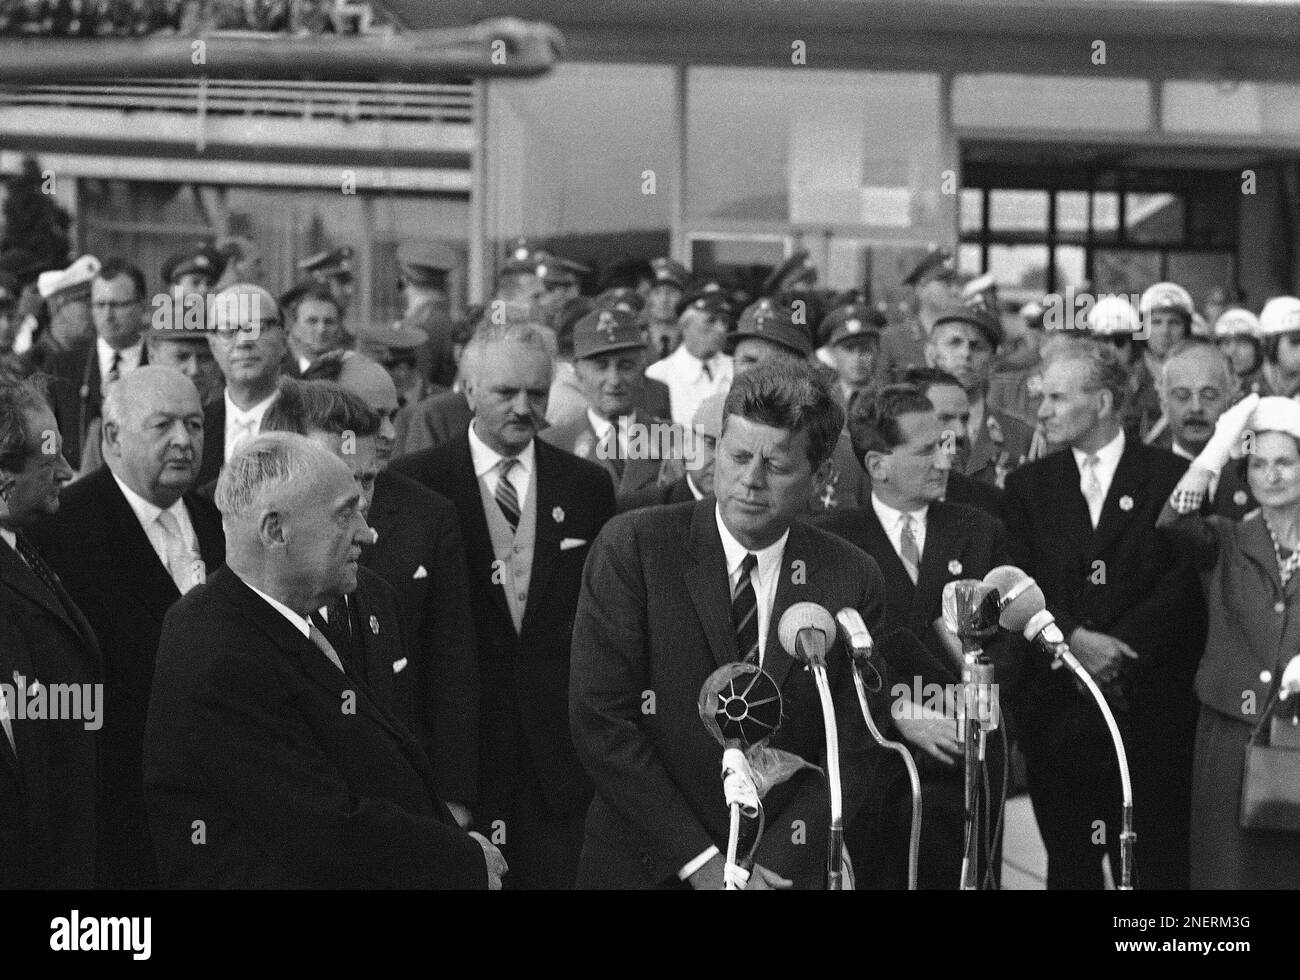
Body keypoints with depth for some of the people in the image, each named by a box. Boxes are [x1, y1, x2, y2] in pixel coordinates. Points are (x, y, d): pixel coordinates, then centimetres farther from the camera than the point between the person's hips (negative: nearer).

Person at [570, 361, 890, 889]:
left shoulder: (853, 581, -3)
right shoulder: (632, 547, -10)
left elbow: (852, 752, -2)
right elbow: (599, 719, -14)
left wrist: (768, 863, -15)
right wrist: (698, 861, -16)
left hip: (782, 870, 2)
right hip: (640, 866, -2)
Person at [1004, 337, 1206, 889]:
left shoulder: (1172, 477, 3)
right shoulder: (1028, 486, 12)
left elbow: (1184, 584, -5)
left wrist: (1116, 648, -14)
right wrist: (1073, 640, -14)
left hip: (1149, 705, -3)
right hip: (1057, 710, 3)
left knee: (1155, 862, -3)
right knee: (1070, 863, 4)